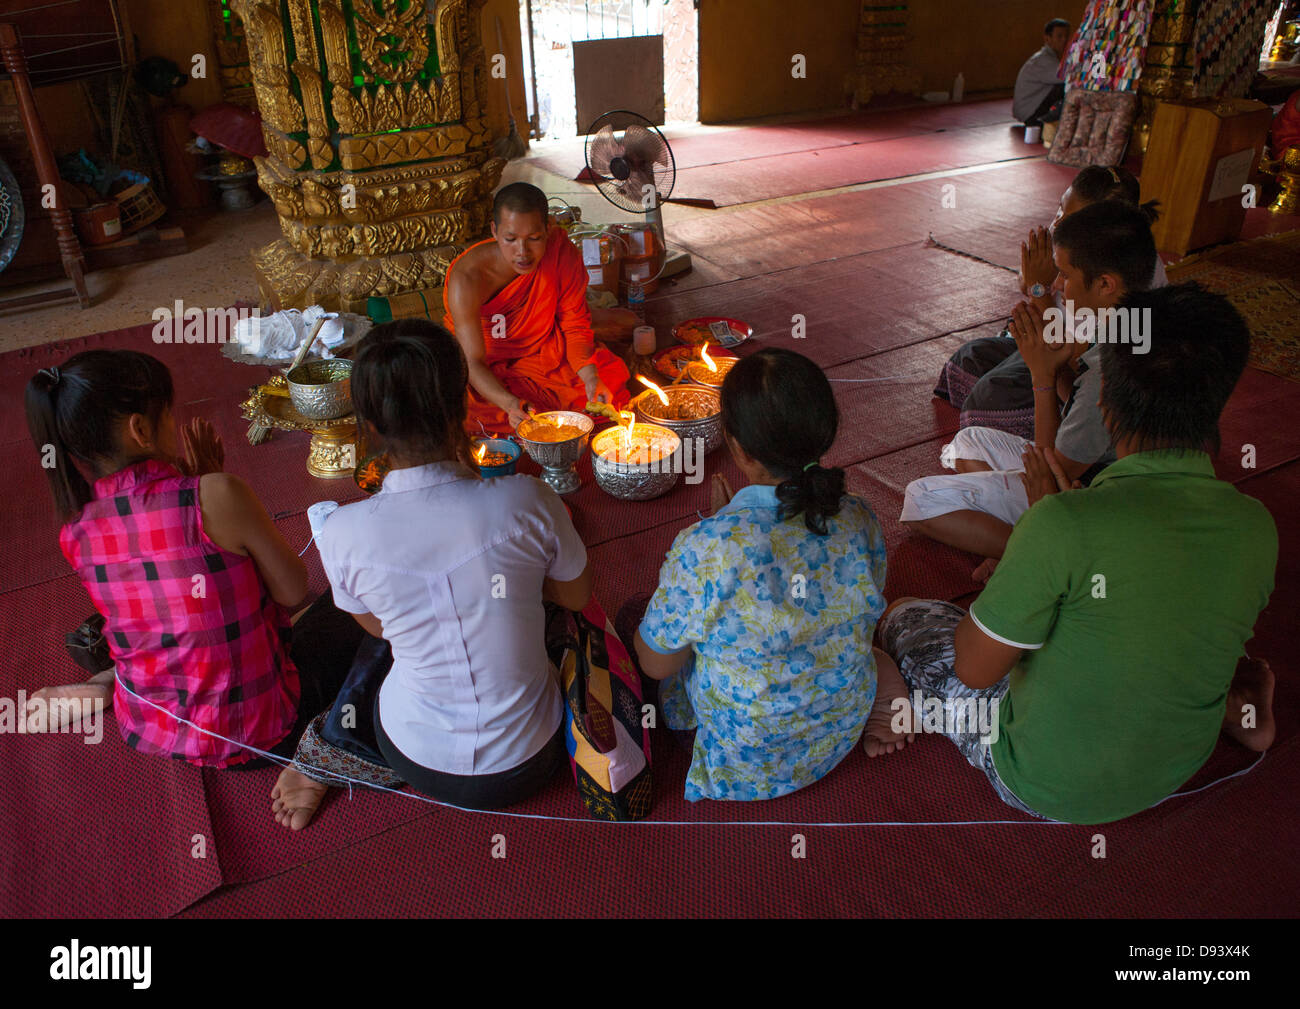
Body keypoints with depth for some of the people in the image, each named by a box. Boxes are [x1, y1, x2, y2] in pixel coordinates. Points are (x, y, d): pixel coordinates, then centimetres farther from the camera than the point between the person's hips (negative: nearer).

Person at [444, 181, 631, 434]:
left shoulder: (561, 251, -19)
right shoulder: (466, 278, -29)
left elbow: (575, 327, -10)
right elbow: (473, 363, -31)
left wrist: (590, 377, -30)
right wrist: (511, 405, -51)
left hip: (546, 354, 3)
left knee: (612, 377, -18)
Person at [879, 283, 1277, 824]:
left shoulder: (1066, 523, -33)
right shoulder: (1254, 526, -14)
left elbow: (974, 669, -21)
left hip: (1044, 784, -5)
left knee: (904, 616, 12)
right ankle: (1232, 703, 19)